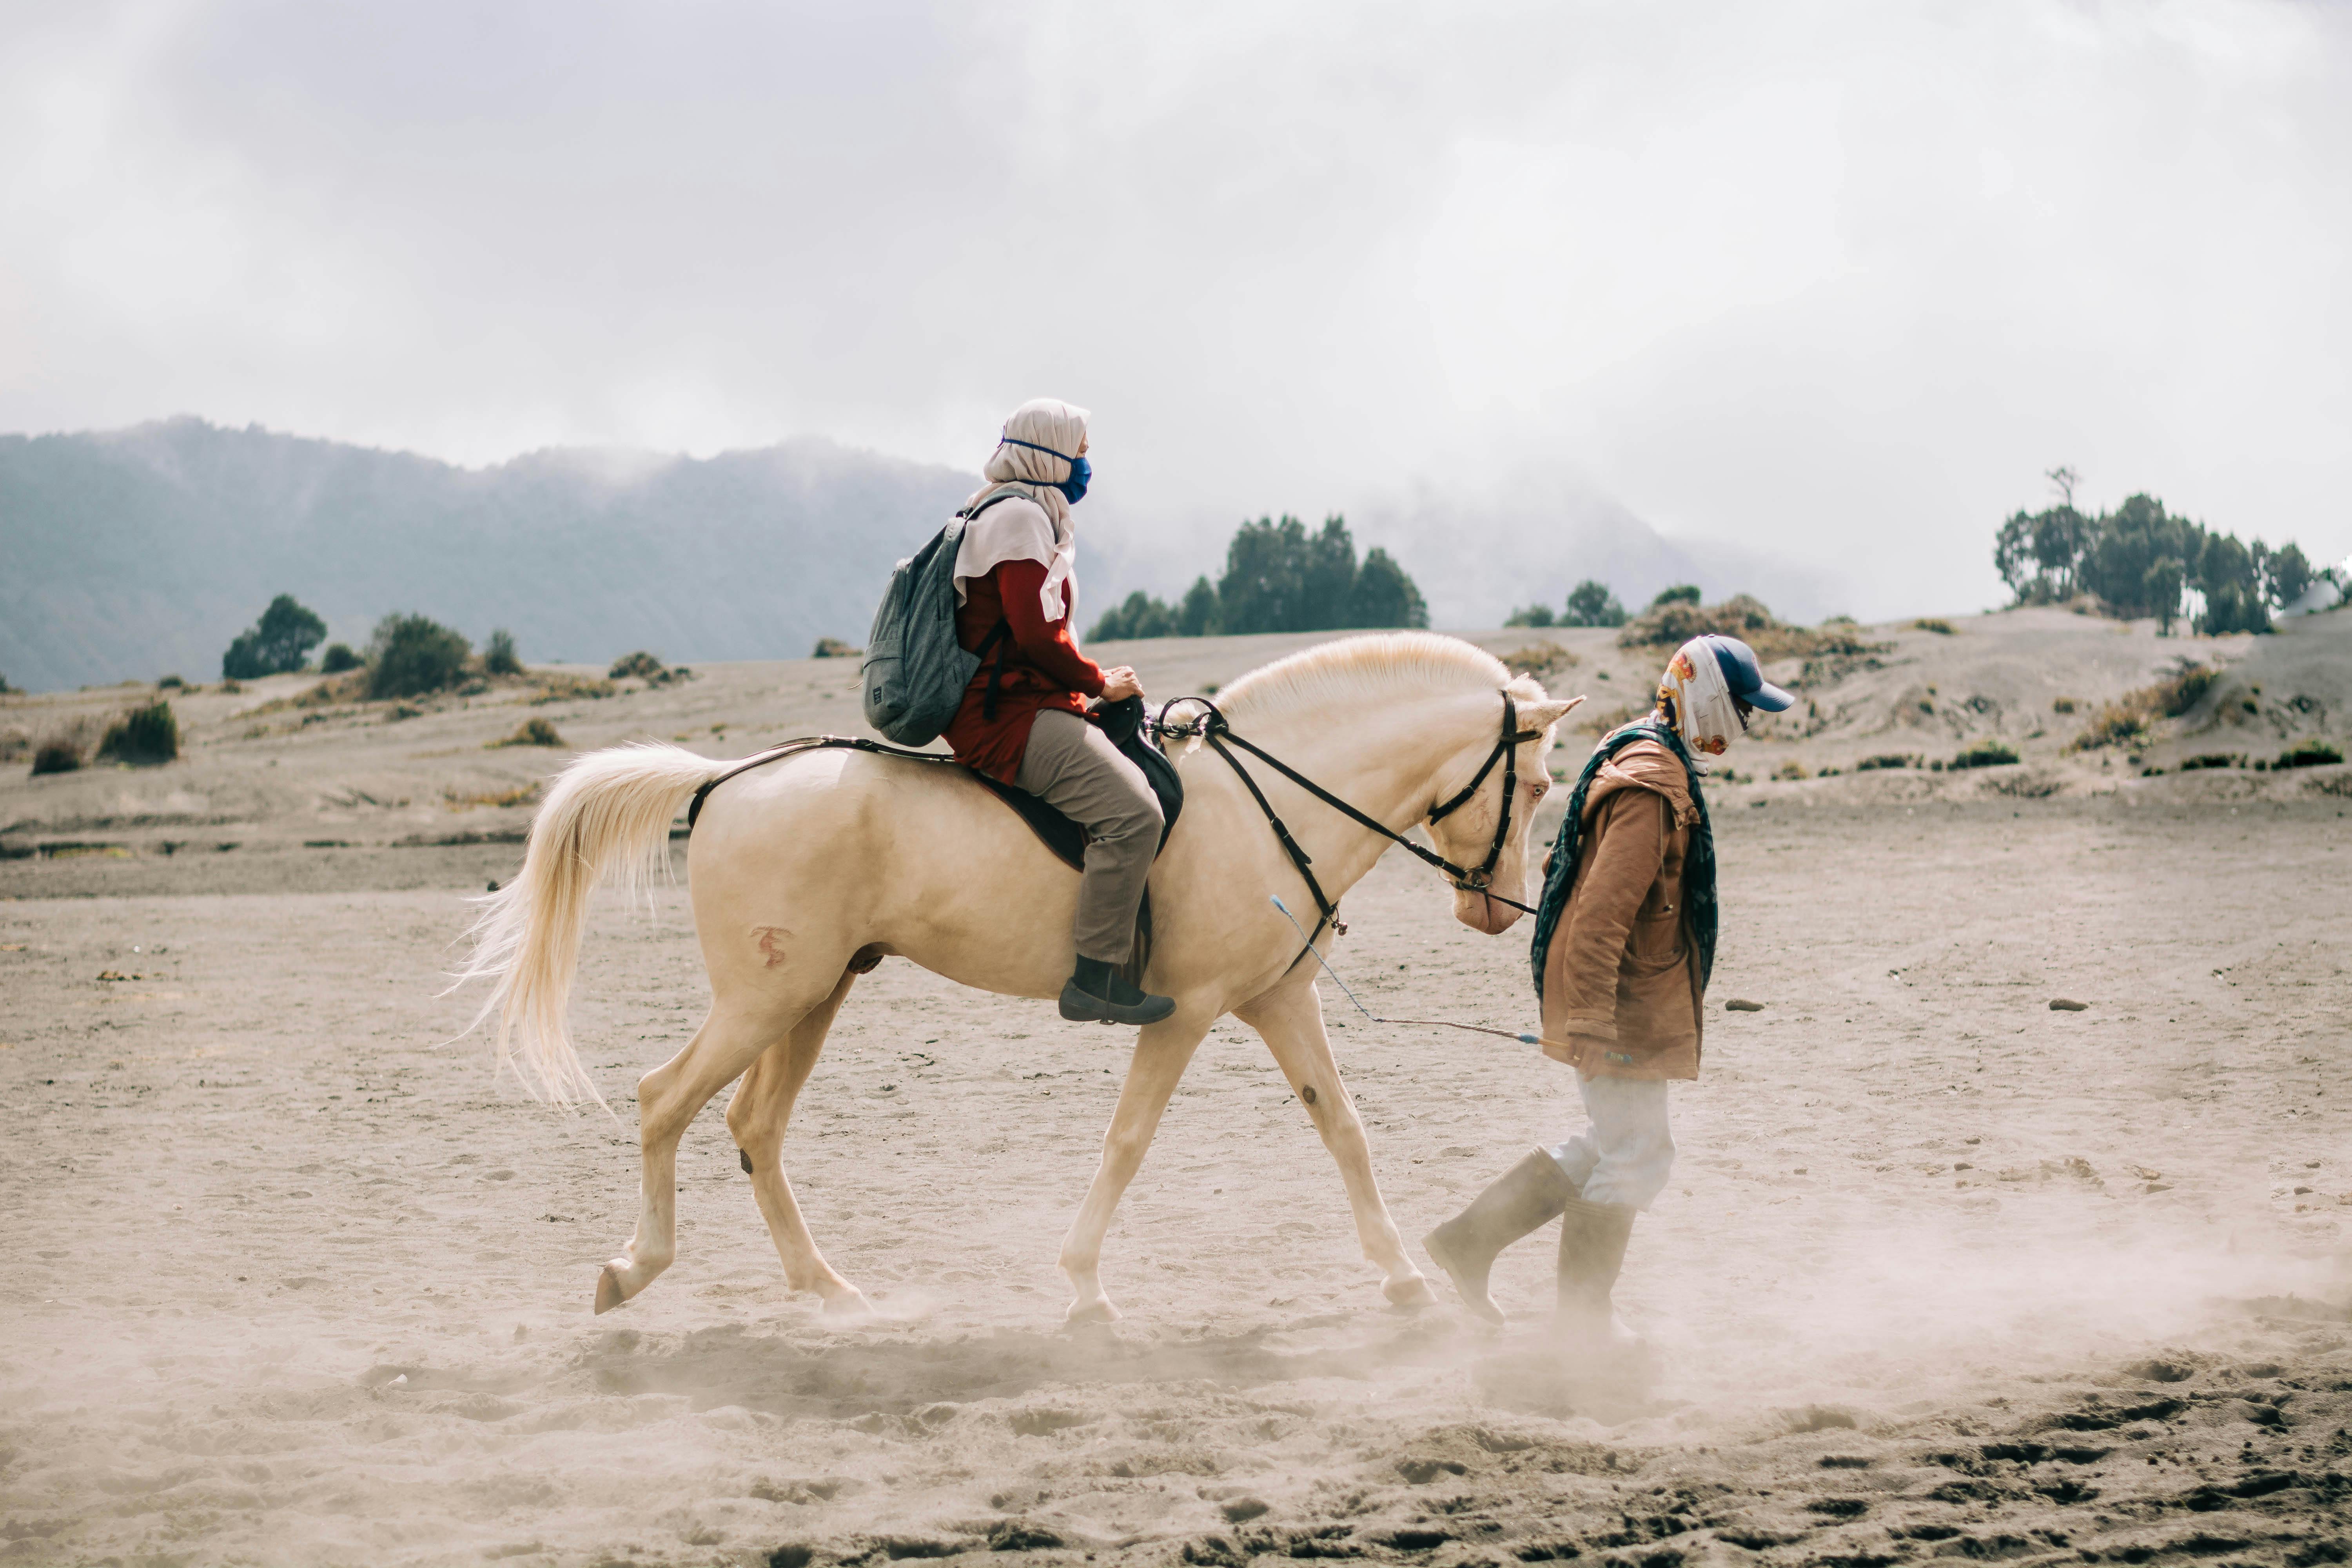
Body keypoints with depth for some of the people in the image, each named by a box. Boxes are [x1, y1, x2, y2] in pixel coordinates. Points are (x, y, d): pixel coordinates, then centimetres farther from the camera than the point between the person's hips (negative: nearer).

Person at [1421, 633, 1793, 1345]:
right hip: (1622, 1007, -10)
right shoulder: (1653, 785, -22)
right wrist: (1593, 1021, -29)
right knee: (1637, 1156, 2)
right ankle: (1584, 1312, 16)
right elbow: (1602, 913, -27)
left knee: (1610, 1147, 18)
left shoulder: (1647, 759, 13)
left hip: (1628, 1002, 10)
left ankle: (1469, 1240, 21)